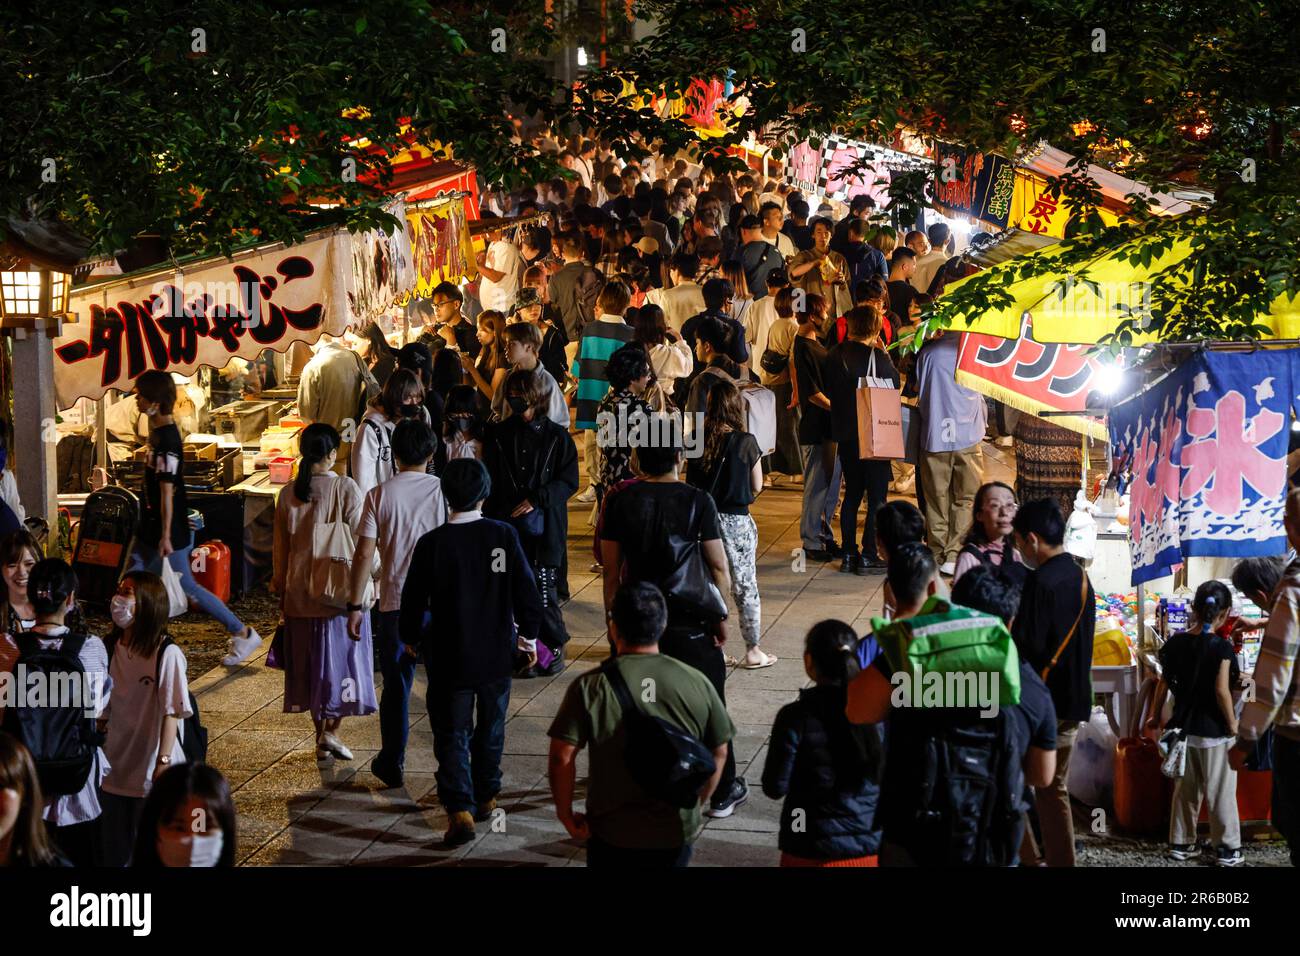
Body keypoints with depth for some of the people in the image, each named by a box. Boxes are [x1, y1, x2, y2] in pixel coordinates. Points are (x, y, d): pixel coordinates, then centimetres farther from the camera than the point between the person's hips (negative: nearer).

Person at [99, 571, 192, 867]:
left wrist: (163, 761, -19)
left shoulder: (167, 654, -16)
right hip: (116, 765, 6)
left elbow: (171, 713, -17)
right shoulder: (113, 648, 3)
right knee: (113, 852, 14)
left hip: (151, 769, -6)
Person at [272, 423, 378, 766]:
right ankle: (332, 729, -5)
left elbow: (280, 548, 7)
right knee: (343, 659, 7)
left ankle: (321, 740, 17)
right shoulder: (346, 488, -11)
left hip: (300, 593, 4)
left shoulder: (288, 494, 0)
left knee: (312, 664, 12)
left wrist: (281, 589, 18)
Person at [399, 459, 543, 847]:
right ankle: (485, 797, 32)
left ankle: (460, 808, -11)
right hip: (496, 654, 2)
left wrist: (412, 639, 13)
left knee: (452, 734, 2)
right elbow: (527, 590, -4)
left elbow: (413, 600, -6)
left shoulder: (432, 544, -13)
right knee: (491, 728, 20)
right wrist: (528, 635, 12)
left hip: (450, 658, -2)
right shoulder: (503, 535, -8)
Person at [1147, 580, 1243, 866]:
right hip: (1215, 733, -5)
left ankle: (1181, 843, 23)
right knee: (1221, 792, 5)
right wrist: (1234, 726, -9)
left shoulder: (1175, 643, -1)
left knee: (1185, 790, 17)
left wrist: (1155, 717, 18)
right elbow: (1221, 691, -20)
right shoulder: (1221, 647, -16)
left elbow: (1163, 683, 6)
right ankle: (1227, 849, 9)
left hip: (1183, 728, 5)